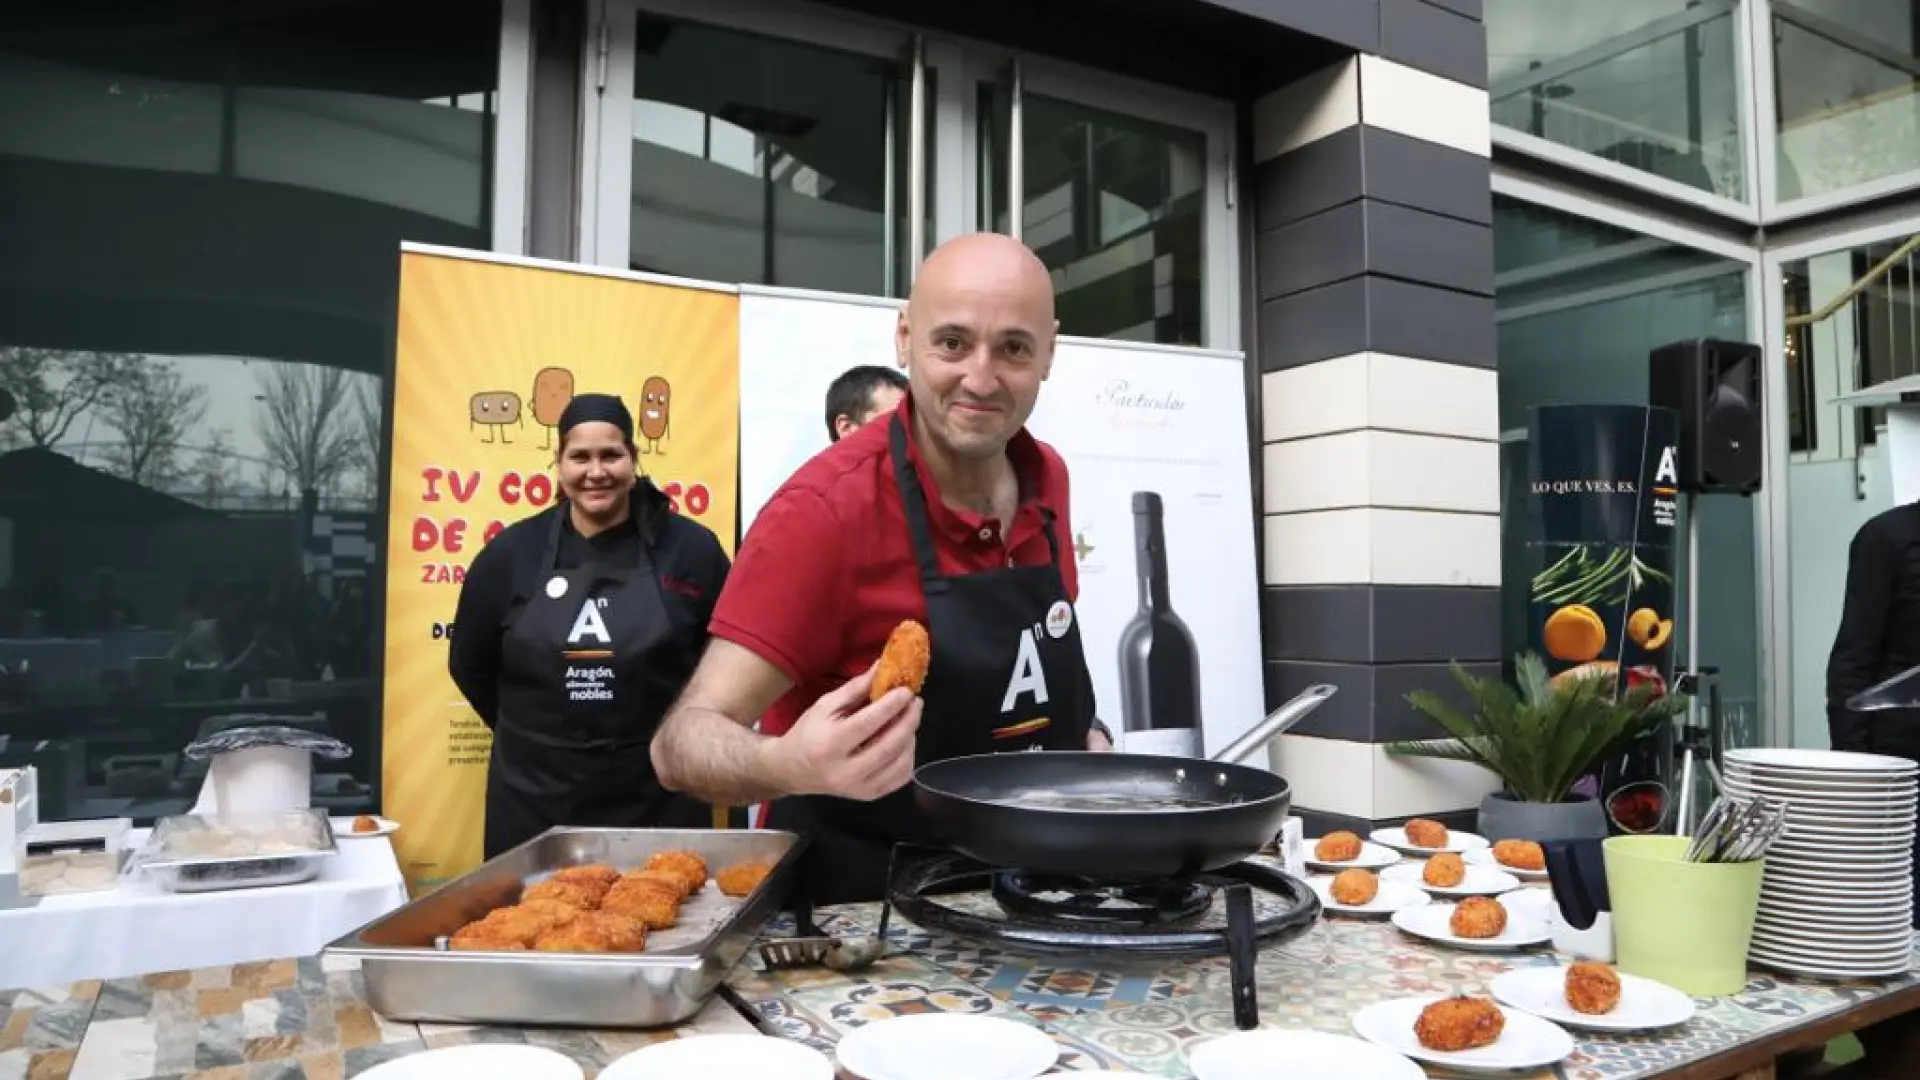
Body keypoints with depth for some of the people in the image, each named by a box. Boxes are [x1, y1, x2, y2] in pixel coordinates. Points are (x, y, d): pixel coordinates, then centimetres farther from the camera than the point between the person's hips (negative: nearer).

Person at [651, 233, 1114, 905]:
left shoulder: (1049, 479, -2)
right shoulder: (827, 507, -22)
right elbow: (686, 738, -25)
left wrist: (1083, 732, -1)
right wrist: (789, 766, -44)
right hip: (856, 910, -3)